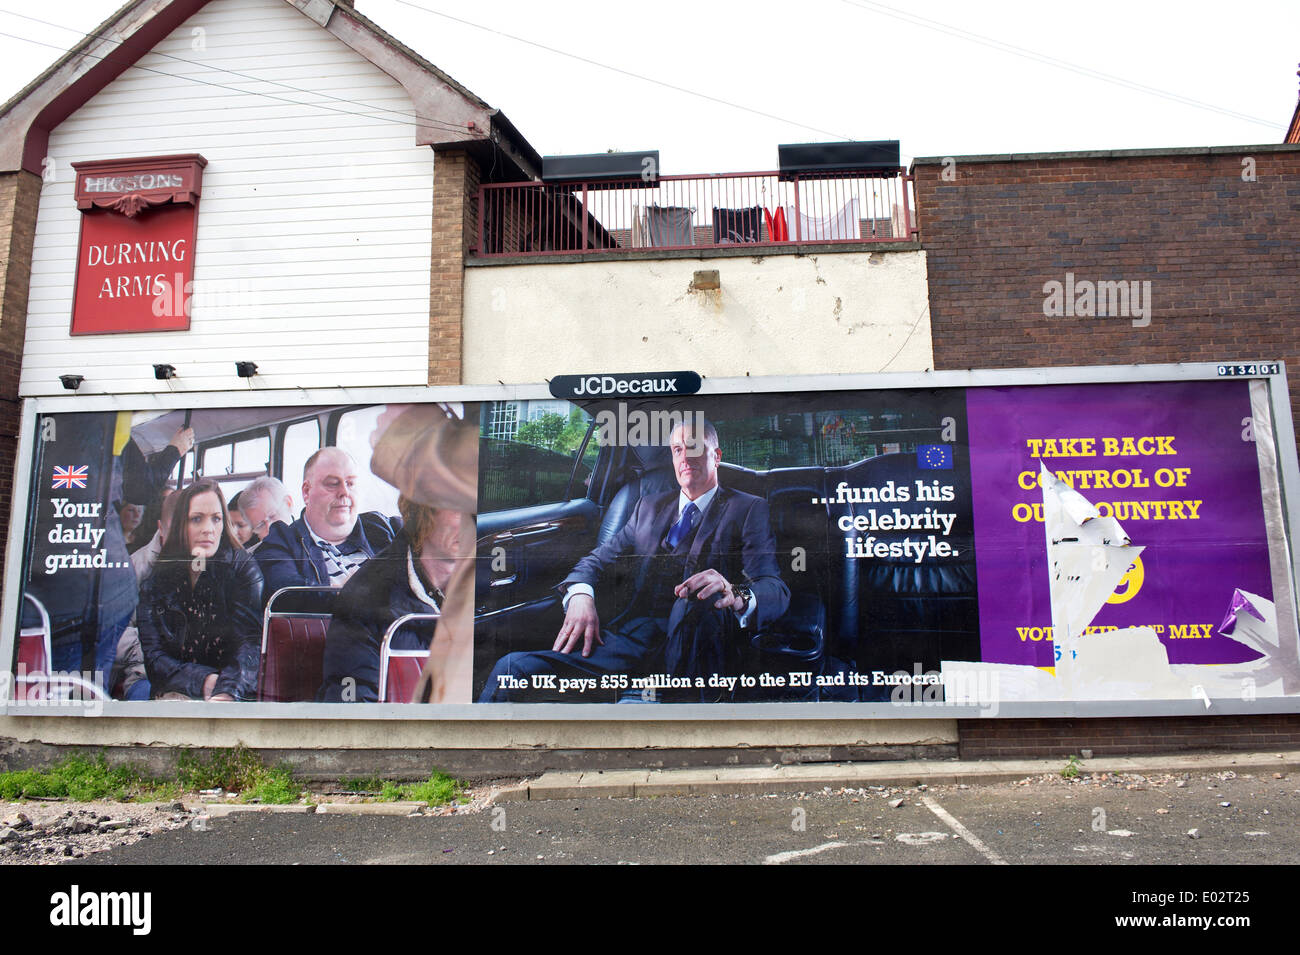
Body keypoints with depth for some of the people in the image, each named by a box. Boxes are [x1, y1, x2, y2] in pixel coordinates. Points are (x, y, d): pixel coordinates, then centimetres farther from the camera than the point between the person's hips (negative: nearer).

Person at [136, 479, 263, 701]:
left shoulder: (243, 568, 1)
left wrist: (227, 690, -31)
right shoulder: (156, 579, 6)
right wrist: (204, 681, -18)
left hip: (236, 695, -1)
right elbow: (152, 656, 0)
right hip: (176, 692, 2)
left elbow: (251, 641, -12)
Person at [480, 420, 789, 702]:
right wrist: (580, 594, -8)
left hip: (699, 646, -2)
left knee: (696, 594, -38)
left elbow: (775, 590, -3)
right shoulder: (649, 507, 26)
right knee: (514, 667, -22)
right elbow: (603, 558, 18)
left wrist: (737, 597, -29)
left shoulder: (749, 509, 11)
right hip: (633, 635, 3)